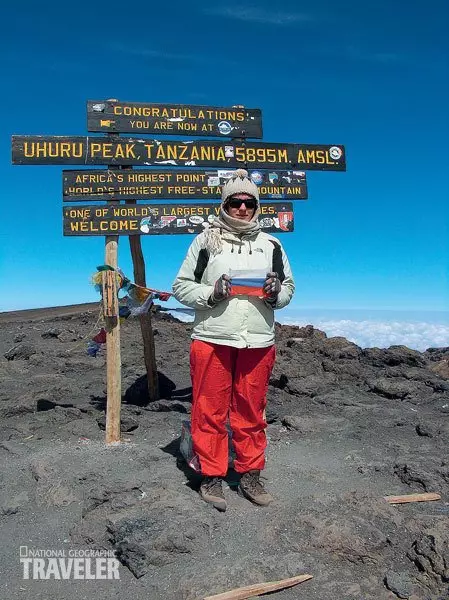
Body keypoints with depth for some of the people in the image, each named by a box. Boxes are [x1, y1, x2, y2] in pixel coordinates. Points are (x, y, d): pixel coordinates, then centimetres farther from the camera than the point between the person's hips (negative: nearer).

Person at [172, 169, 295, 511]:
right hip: (212, 340, -2)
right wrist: (211, 294, -12)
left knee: (252, 412, 10)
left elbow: (289, 288, 18)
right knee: (210, 411, 3)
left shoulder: (271, 245, 14)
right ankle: (212, 477, 19)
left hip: (258, 342, 2)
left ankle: (250, 476, 25)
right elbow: (181, 287, 6)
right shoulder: (205, 240, 6)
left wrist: (276, 293, -5)